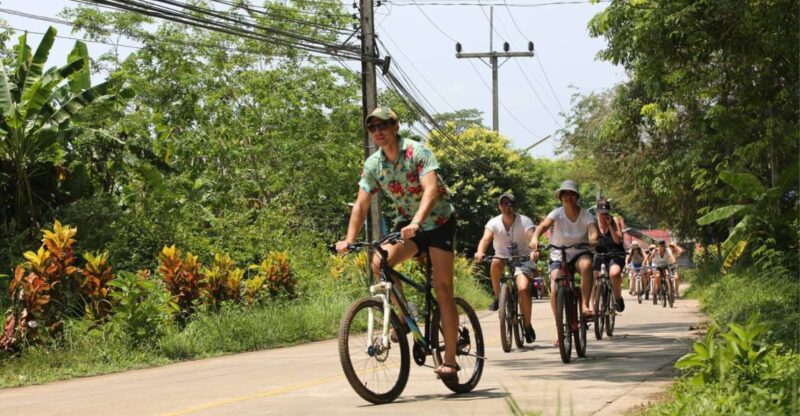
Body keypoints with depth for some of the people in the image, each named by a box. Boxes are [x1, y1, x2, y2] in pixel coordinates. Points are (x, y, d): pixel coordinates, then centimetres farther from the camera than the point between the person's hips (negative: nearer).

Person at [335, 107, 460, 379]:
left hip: (438, 221, -5)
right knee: (379, 263, -22)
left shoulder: (417, 152, -20)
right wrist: (349, 240, -16)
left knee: (443, 289, -11)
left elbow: (431, 189, -33)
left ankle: (450, 360, -8)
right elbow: (361, 204, -3)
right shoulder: (373, 164, -4)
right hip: (407, 224, 5)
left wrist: (416, 223, -48)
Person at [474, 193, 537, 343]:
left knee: (523, 288, -25)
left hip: (522, 260, -2)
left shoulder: (524, 221, -10)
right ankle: (498, 297, -14)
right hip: (504, 259, 2)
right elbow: (486, 238, -24)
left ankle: (527, 325, -7)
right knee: (495, 263, -35)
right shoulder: (494, 223, -7)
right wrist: (480, 252, -45)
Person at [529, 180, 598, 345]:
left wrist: (593, 239, -49)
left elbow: (593, 231, -24)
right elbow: (543, 225, -28)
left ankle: (585, 306, -30)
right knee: (554, 291, -19)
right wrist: (534, 238, -49)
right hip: (559, 257, 0)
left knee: (586, 264, -38)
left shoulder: (586, 215, -7)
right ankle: (559, 329, -1)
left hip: (579, 253, 0)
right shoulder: (557, 214, -10)